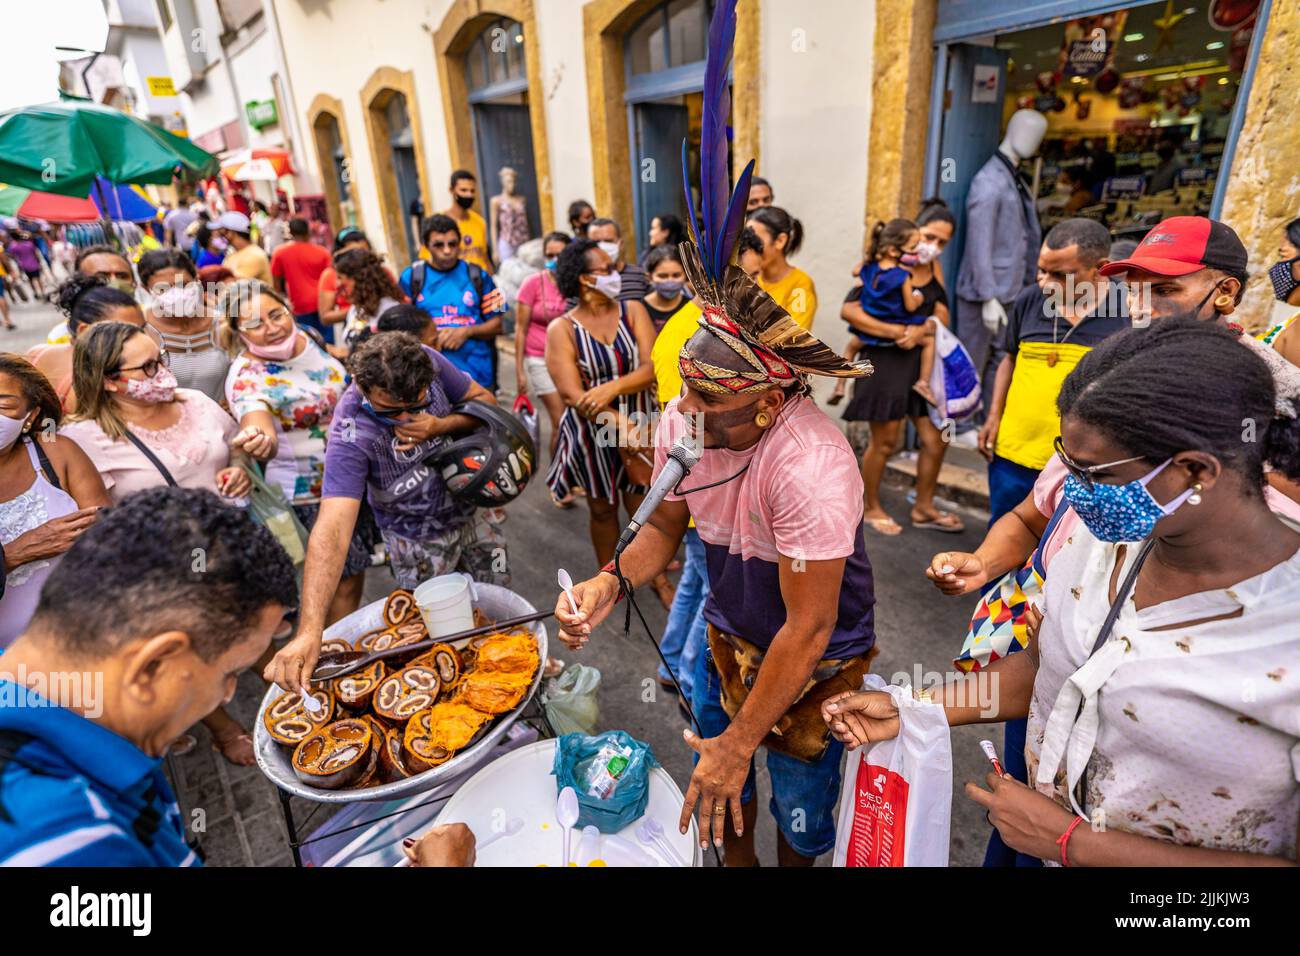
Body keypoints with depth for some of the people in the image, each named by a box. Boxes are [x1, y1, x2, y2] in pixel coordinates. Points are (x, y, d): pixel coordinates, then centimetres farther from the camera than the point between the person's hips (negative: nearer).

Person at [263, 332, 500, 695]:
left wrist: (441, 426, -31)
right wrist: (309, 631, -53)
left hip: (472, 509, 4)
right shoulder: (350, 433, -35)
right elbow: (332, 528, -43)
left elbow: (486, 402, -10)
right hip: (419, 541, -4)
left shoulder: (428, 361, -24)